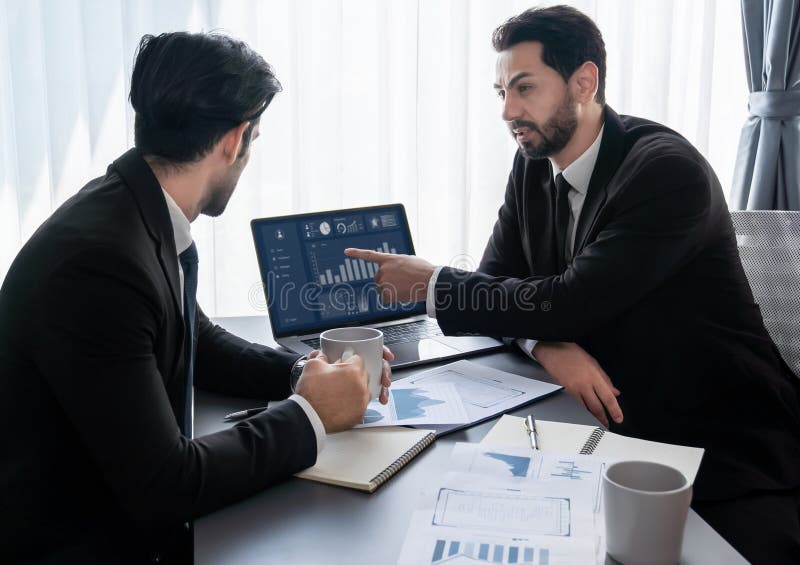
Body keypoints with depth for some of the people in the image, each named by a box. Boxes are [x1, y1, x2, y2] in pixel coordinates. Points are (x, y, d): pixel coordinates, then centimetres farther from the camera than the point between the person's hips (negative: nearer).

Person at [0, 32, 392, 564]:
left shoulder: (144, 216, -3)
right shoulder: (98, 261, -28)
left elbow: (200, 344, 14)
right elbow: (162, 485, -25)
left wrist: (302, 372, -1)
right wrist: (309, 414, -15)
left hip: (133, 512, 7)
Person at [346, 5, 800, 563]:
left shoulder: (667, 168, -18)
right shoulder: (532, 167, 5)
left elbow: (576, 299, -23)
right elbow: (498, 278, 6)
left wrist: (432, 283, -15)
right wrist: (548, 344, -16)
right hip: (615, 426, 6)